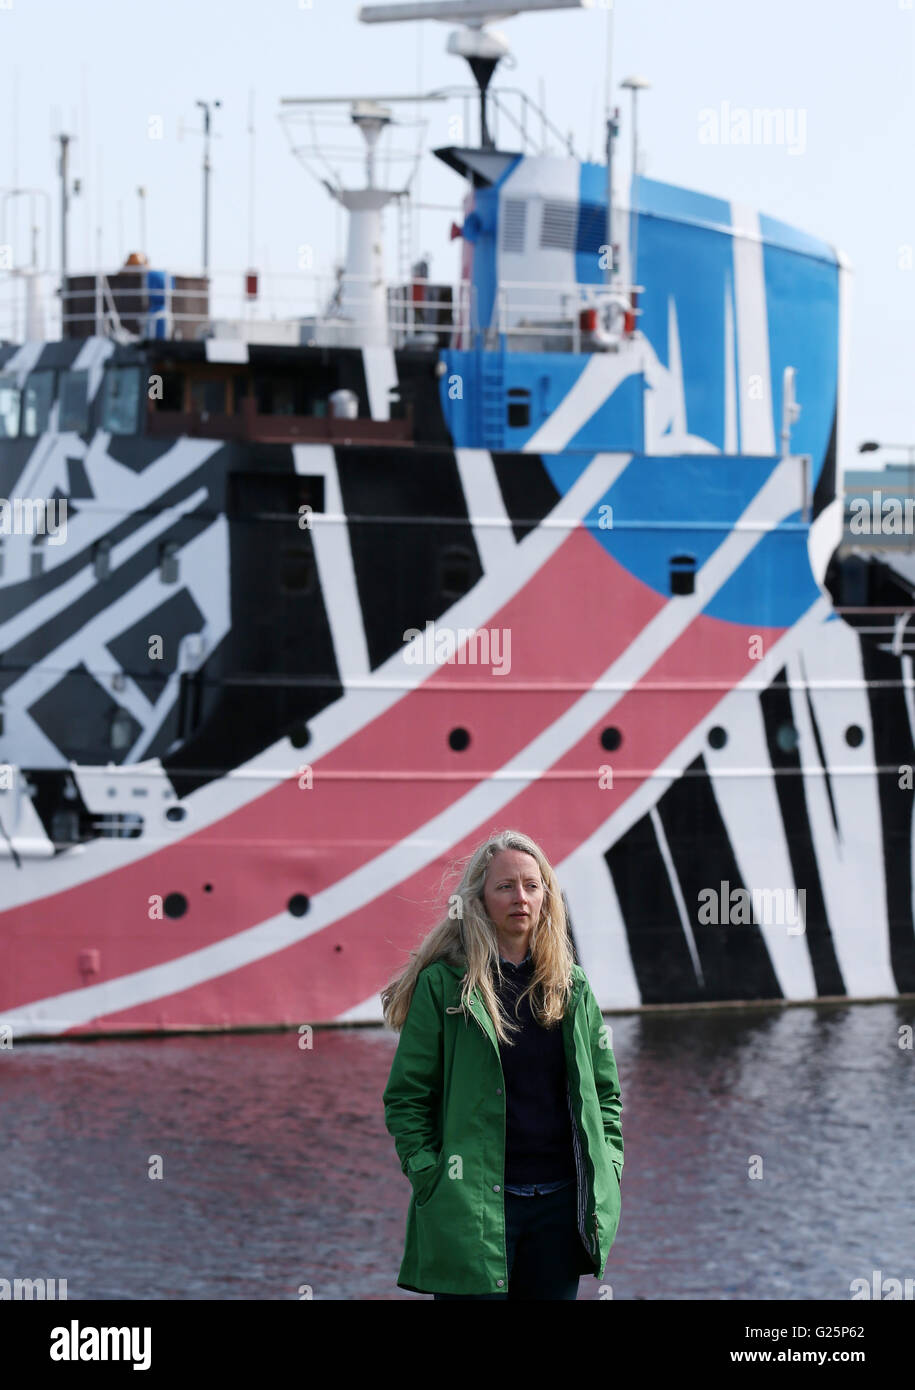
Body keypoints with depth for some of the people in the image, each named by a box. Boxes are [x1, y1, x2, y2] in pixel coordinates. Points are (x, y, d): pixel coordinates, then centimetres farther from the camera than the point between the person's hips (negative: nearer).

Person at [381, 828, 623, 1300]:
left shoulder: (571, 986, 12)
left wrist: (607, 1169, 5)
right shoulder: (443, 985, -2)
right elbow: (405, 1097, -3)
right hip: (473, 1206, -4)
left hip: (559, 1203, 4)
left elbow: (605, 1090, 17)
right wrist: (431, 1180, -12)